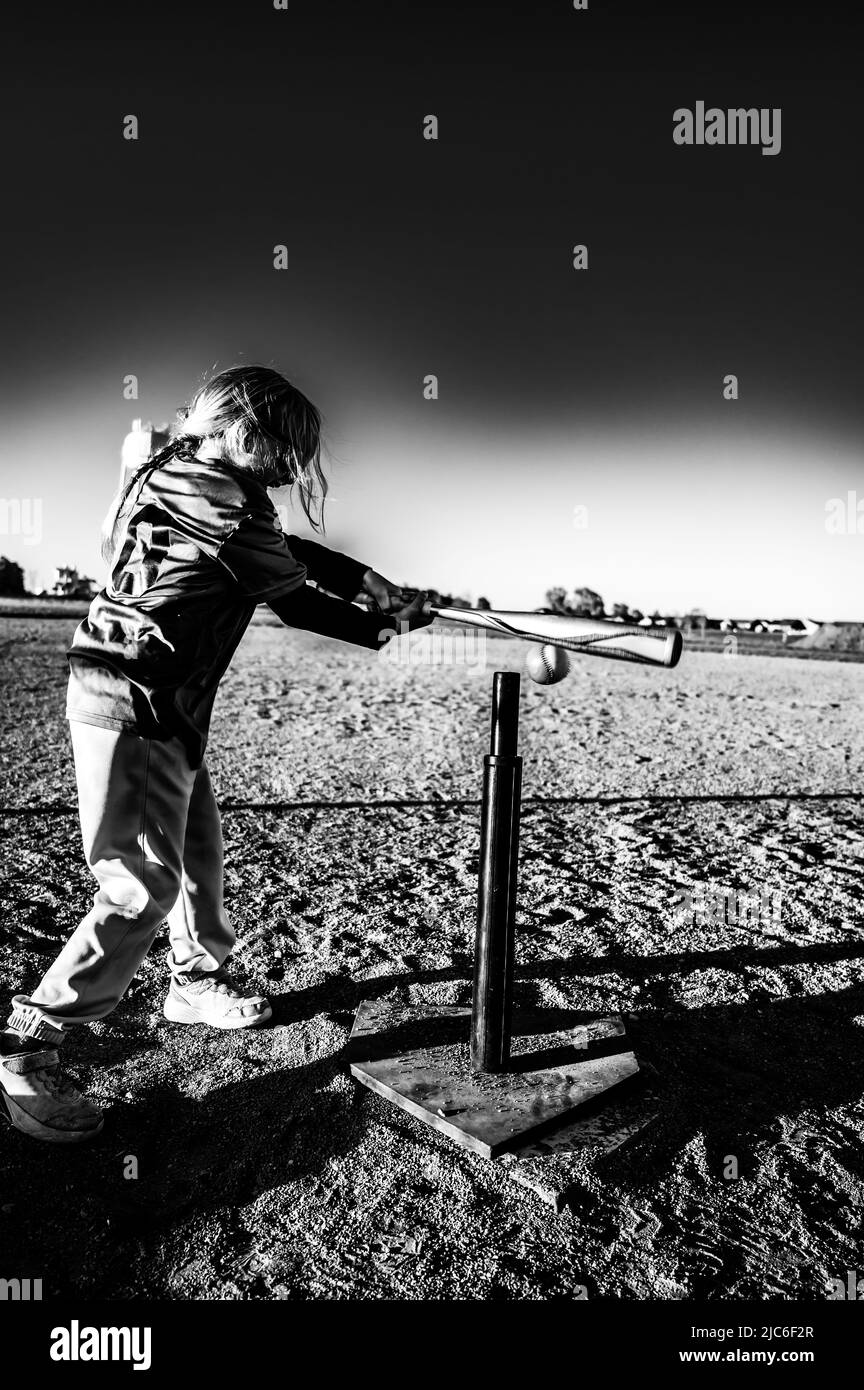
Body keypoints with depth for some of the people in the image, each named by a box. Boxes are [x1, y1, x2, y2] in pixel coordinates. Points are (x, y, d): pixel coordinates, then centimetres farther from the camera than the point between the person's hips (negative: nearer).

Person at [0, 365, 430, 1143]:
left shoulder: (192, 479, 11)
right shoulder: (218, 498, -18)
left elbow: (290, 552, 19)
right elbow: (293, 597, -10)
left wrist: (368, 581, 11)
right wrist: (384, 628, 5)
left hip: (169, 709, 11)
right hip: (131, 707, -11)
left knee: (197, 851, 20)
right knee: (145, 887, -9)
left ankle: (199, 984, 40)